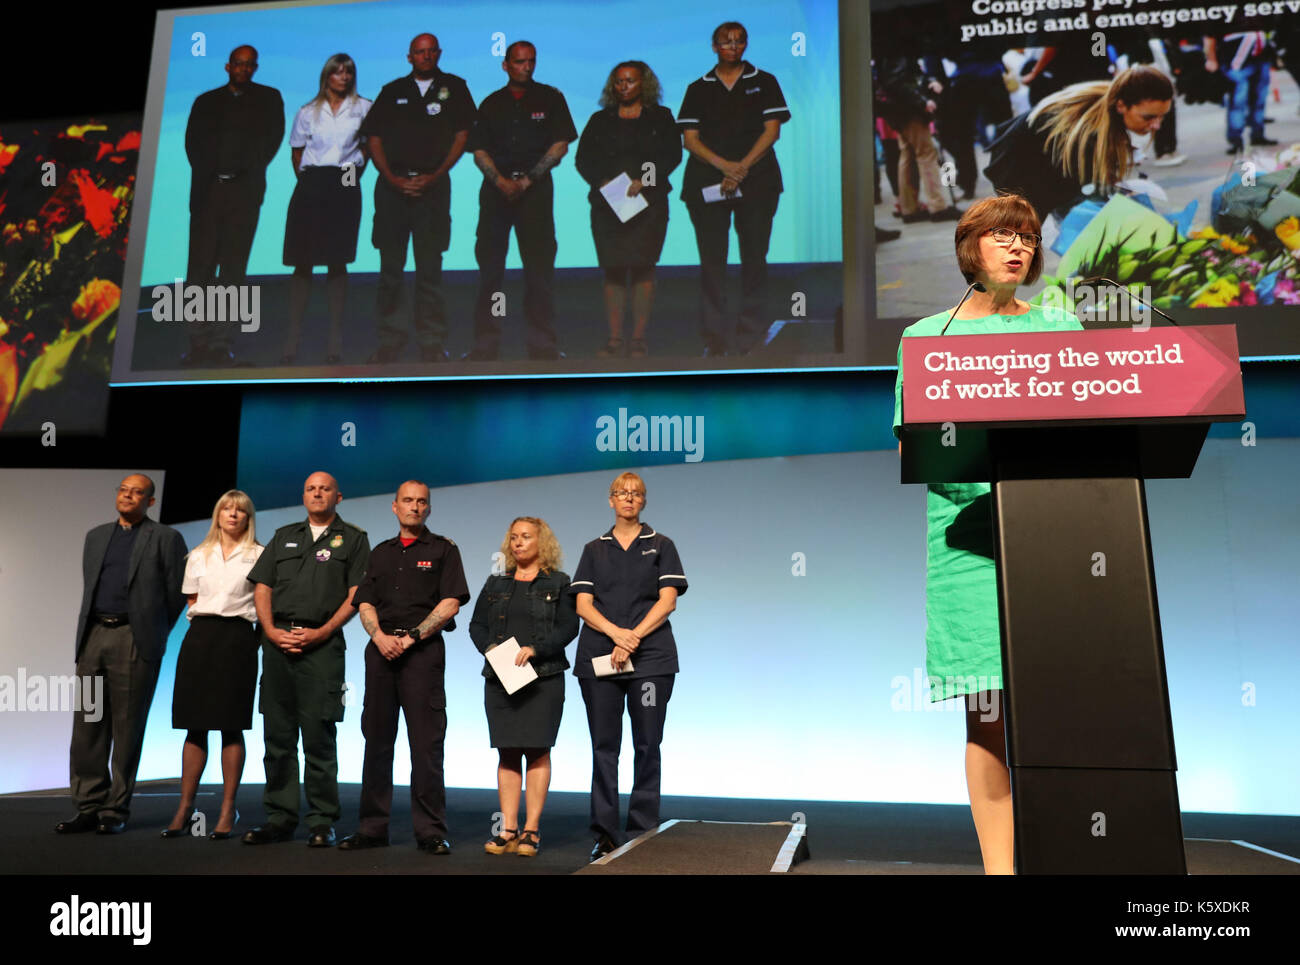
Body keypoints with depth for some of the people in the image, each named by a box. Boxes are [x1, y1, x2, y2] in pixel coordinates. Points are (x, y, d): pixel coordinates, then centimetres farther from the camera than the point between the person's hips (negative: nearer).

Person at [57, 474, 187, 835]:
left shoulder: (165, 538, 3)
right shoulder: (96, 536, 19)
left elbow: (176, 593, 4)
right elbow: (89, 586, 23)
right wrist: (93, 625, 16)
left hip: (134, 640, -5)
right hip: (93, 635, 5)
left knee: (126, 728, -1)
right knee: (87, 725, 4)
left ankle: (116, 810, 7)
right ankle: (89, 807, 12)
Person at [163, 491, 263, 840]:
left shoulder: (259, 555, 5)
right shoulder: (198, 555, 16)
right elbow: (192, 600, 18)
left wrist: (254, 637, -5)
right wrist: (202, 624, 4)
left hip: (237, 637, -3)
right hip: (199, 636, 3)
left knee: (231, 727, -3)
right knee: (195, 727, 3)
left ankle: (228, 811, 2)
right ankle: (185, 809, 7)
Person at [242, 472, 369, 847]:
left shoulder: (352, 539, 8)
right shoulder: (284, 536, 20)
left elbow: (356, 595, -1)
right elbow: (262, 588, 14)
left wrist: (321, 633, -12)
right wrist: (272, 631, -2)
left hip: (322, 644, -4)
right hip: (277, 642, 4)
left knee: (318, 736, -3)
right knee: (277, 735, 6)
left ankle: (322, 823, 4)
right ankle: (279, 818, 15)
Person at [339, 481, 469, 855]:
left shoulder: (443, 550, 6)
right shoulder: (381, 553, 19)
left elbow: (450, 603, -4)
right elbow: (365, 603, 13)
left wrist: (411, 637, -12)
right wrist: (380, 636, -6)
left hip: (423, 650, -4)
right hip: (381, 649, 4)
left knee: (426, 743, -6)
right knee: (377, 740, 6)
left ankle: (431, 832, -2)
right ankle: (372, 828, 14)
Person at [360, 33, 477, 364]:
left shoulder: (454, 88, 11)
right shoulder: (392, 91, 14)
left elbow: (462, 134, 5)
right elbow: (374, 138, 11)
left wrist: (435, 176, -6)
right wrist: (392, 178, -4)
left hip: (433, 184, -2)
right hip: (392, 185, 2)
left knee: (430, 268, -4)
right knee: (391, 267, 1)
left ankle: (431, 342, 0)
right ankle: (390, 339, 7)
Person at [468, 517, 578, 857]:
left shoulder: (558, 583, 6)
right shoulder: (496, 583, 16)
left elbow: (568, 627, -4)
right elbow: (476, 625, 13)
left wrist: (536, 649, -17)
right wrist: (489, 648, -7)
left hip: (544, 677, -3)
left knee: (537, 750, -4)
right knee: (507, 752, 2)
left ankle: (531, 830, 0)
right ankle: (508, 830, 5)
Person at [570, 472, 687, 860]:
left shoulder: (660, 545, 10)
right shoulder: (594, 550, 15)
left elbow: (667, 600, 0)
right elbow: (583, 604, 4)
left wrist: (633, 638, -12)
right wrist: (616, 633, -13)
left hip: (651, 657, -1)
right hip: (598, 657, 2)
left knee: (647, 744, 0)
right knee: (604, 745, 2)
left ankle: (644, 831, 7)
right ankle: (606, 832, 8)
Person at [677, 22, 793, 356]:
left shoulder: (764, 82, 13)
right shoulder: (698, 89, 15)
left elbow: (772, 129, 4)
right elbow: (689, 138, 5)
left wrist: (743, 166, -11)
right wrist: (724, 165, -11)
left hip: (756, 180, 0)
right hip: (708, 184, 1)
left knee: (754, 256, -3)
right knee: (712, 259, -4)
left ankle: (751, 334, 3)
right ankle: (714, 338, -1)